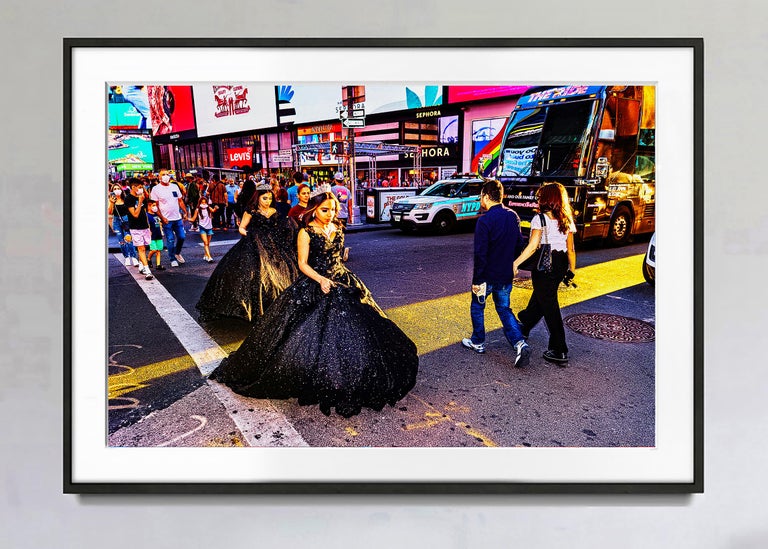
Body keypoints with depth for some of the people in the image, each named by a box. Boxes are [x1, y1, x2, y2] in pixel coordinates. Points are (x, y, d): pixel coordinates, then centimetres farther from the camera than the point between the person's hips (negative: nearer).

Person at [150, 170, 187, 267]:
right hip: (166, 219, -4)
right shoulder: (156, 189, -4)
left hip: (178, 217, 4)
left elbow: (180, 201, 14)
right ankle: (172, 259, 12)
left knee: (182, 237, 6)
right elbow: (155, 205, -6)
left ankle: (177, 253, 31)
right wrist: (162, 217, -13)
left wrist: (185, 212, 4)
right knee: (171, 240, -1)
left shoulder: (175, 186, 9)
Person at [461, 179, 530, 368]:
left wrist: (476, 280, -16)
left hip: (488, 275, -6)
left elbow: (480, 253, -21)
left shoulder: (485, 221, -20)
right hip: (507, 275, 6)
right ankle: (520, 343, -1)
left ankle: (478, 342, 28)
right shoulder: (513, 216, 2)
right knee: (504, 309, 16)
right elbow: (519, 244, 12)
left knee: (477, 306, 16)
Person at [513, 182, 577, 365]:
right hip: (560, 265, 7)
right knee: (539, 297, 26)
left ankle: (559, 352, 3)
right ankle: (525, 326, 50)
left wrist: (516, 263, -20)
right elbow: (571, 249, 6)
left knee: (549, 306, 0)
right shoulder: (567, 220, 5)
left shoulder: (540, 219, -13)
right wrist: (571, 271, 15)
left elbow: (532, 246, -23)